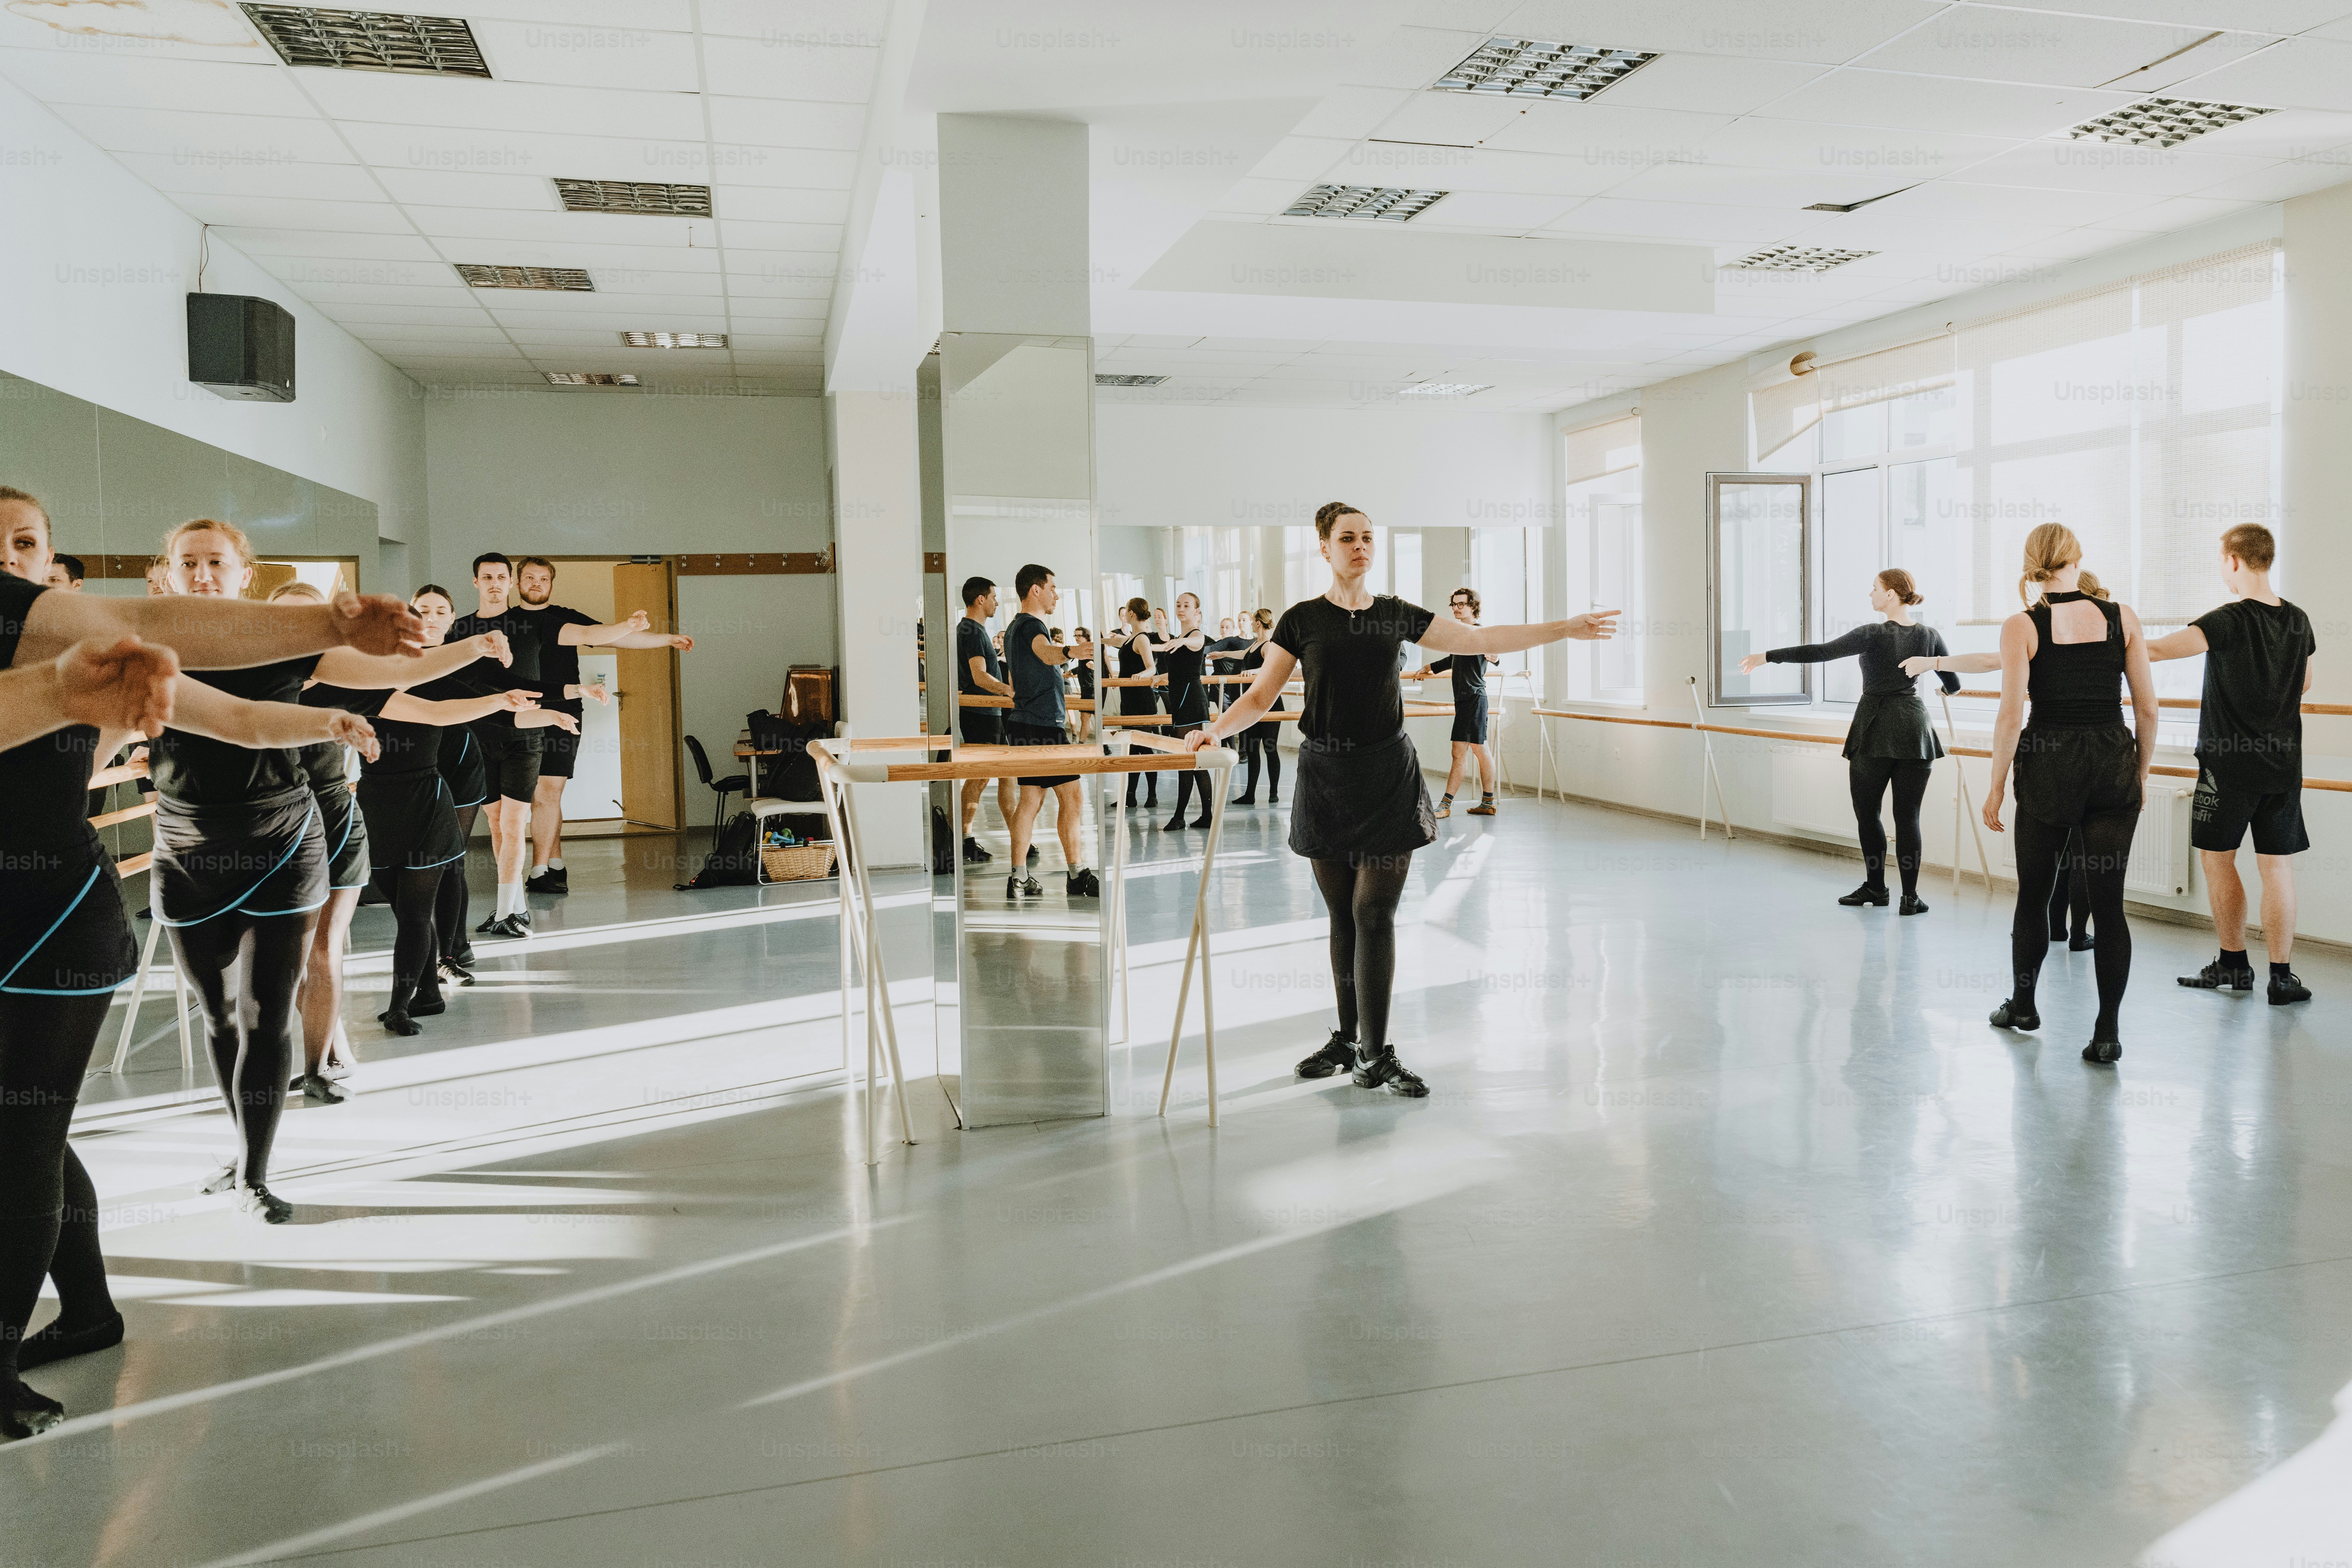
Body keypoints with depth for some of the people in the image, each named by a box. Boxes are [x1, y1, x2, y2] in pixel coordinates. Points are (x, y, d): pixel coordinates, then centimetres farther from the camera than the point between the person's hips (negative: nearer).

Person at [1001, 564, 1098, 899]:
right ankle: (1077, 875, -1)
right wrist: (1069, 652, -60)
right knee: (1071, 799, -5)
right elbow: (1046, 652, -39)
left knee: (1031, 799, 9)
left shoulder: (1015, 627, 18)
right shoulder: (1031, 626, -14)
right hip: (1043, 726, -10)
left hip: (1023, 723, 10)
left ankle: (1019, 878, 7)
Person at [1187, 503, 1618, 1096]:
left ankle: (1376, 1056, -2)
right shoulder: (1303, 620, 3)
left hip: (1388, 778, 0)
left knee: (1374, 913, -6)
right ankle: (1349, 1039, 20)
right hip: (1327, 777, 0)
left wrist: (1564, 628, 6)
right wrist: (1215, 729, -16)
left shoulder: (1397, 615, 8)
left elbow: (1480, 639, 10)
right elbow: (1261, 696, 2)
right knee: (1343, 916, 6)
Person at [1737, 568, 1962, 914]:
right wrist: (1932, 667, 34)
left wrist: (1767, 657, -15)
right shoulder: (1930, 636, 2)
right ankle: (1910, 897, 3)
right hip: (1914, 730, 4)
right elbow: (1954, 685, 10)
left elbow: (1820, 652, -18)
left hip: (1874, 731, -4)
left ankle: (1876, 887, 17)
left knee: (1867, 812, 11)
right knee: (1908, 816, 4)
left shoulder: (1873, 634, -12)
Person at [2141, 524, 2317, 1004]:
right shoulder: (2299, 622, 6)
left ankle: (2234, 964, 16)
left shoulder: (2229, 621, -15)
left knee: (2217, 857, 9)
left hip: (2229, 763, -5)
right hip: (2284, 764, 5)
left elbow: (2157, 650, -26)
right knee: (2277, 866, 6)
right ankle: (2281, 976, 7)